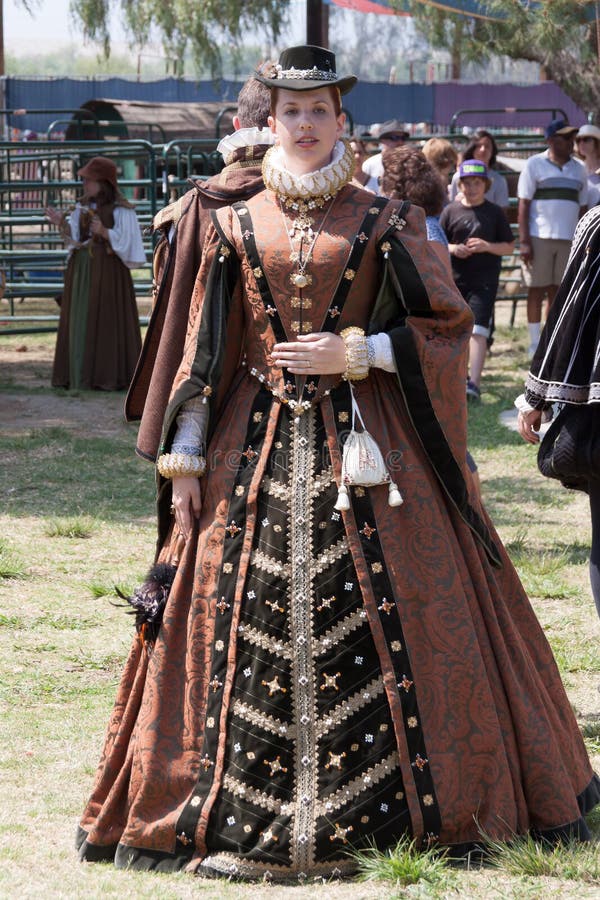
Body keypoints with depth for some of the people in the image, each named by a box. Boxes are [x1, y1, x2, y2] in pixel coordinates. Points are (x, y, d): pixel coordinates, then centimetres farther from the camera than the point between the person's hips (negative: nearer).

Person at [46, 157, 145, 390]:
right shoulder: (82, 206, 11)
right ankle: (81, 374, 8)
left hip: (108, 269, -6)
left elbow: (125, 241, -10)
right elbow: (75, 238, 7)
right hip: (81, 269, 6)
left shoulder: (121, 210, -7)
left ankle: (110, 376, -2)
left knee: (107, 321, -6)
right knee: (80, 319, 5)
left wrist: (104, 232, -23)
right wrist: (63, 224, -11)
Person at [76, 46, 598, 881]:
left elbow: (445, 326, 3)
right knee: (247, 623, -1)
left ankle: (422, 803, 7)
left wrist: (353, 352, -9)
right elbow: (206, 353, 10)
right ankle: (243, 814, 8)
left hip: (365, 439, -2)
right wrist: (185, 460, 4)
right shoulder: (237, 227, 9)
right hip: (258, 445, 2)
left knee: (387, 621, -4)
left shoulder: (384, 222, 4)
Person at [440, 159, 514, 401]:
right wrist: (451, 249, -12)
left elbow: (509, 246, 4)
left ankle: (474, 382, -20)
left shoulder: (495, 213, 1)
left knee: (477, 330, -14)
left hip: (484, 280, -3)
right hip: (454, 279, 3)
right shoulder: (451, 211, 5)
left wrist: (487, 246, -13)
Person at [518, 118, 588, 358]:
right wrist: (524, 241, -10)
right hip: (539, 237, -4)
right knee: (536, 290, 1)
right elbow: (523, 205, -3)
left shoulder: (578, 168, 14)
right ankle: (535, 343, 6)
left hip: (568, 239, 4)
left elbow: (582, 207, 17)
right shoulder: (535, 165, 1)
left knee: (558, 291, 4)